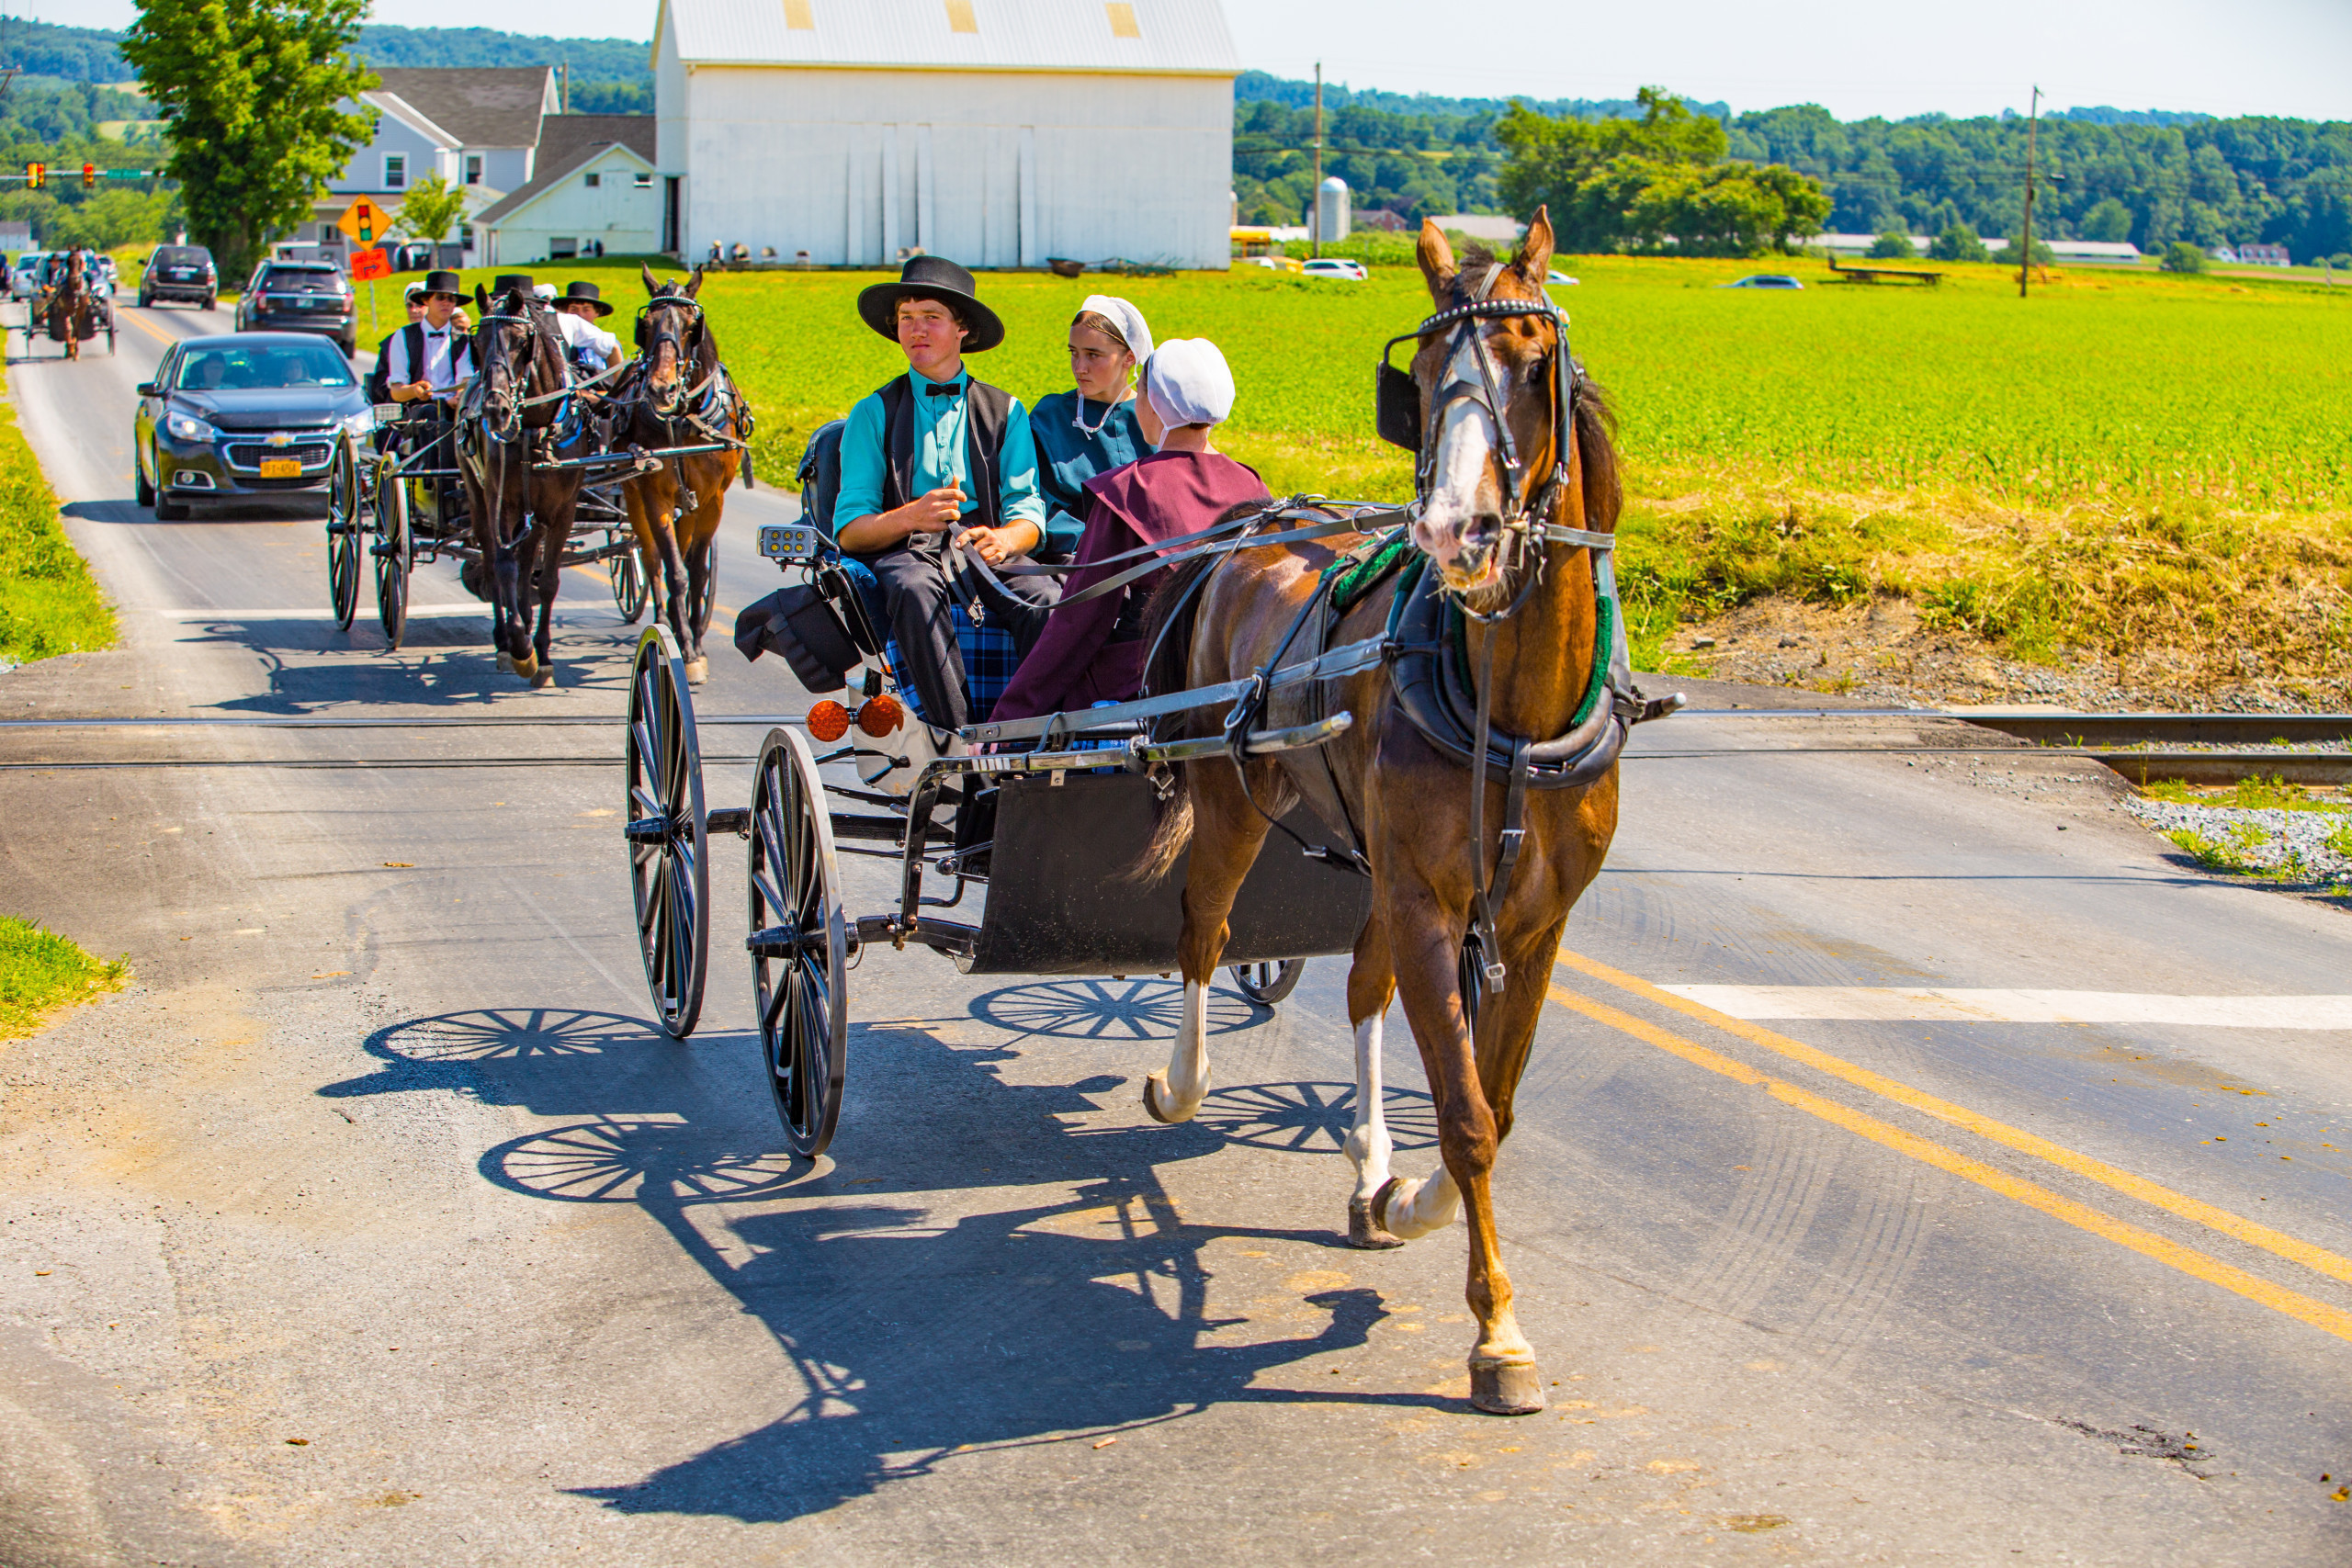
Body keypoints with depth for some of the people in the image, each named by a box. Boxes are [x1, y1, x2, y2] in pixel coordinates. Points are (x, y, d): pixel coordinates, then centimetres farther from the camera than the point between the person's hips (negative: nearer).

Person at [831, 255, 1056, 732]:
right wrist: (910, 516, -19)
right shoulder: (873, 413, 12)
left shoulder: (1005, 412, 18)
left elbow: (1029, 512, 8)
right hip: (901, 552, -1)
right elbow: (849, 530, 3)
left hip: (986, 552, 2)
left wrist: (1004, 540, -17)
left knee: (1045, 599, -32)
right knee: (915, 588, -38)